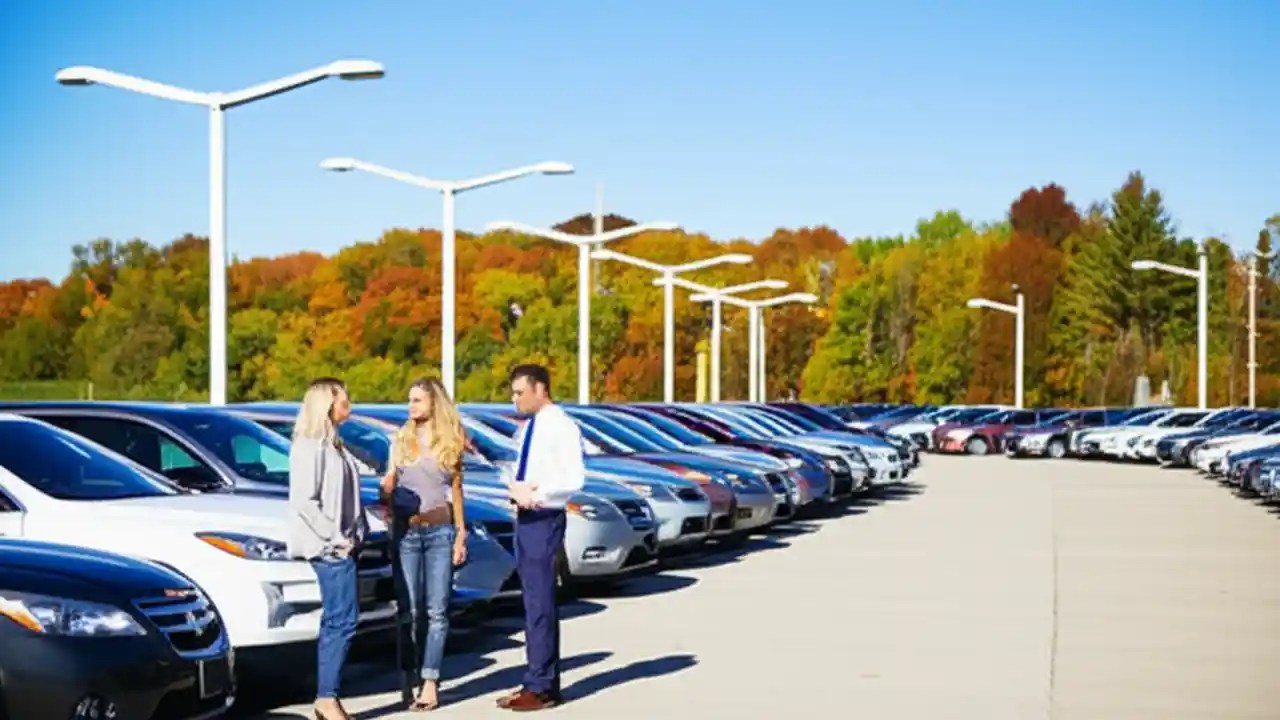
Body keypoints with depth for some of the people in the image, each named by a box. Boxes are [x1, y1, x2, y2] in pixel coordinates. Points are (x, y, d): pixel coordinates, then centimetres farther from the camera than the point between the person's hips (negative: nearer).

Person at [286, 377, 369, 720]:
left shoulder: (333, 445, 17)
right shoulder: (310, 447, -11)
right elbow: (304, 501, -17)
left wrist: (355, 535, 7)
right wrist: (335, 538, -17)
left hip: (341, 546, 9)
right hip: (329, 548, -9)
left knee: (335, 621, 10)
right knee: (342, 620, -11)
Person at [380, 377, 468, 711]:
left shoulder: (450, 441, 6)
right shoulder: (401, 439, 7)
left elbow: (455, 490, 9)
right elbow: (387, 486, 7)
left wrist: (461, 535, 5)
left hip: (440, 531, 0)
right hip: (406, 532, 1)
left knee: (437, 610, -3)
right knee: (410, 611, 1)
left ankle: (430, 682, -3)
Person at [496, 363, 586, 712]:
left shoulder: (561, 426, -12)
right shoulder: (527, 427, 13)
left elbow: (574, 479, -18)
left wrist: (536, 493, -19)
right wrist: (515, 488, -3)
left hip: (544, 520, -9)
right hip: (524, 518, 9)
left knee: (540, 603, -7)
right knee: (533, 602, 13)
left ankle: (541, 687, -2)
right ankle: (539, 681, 21)